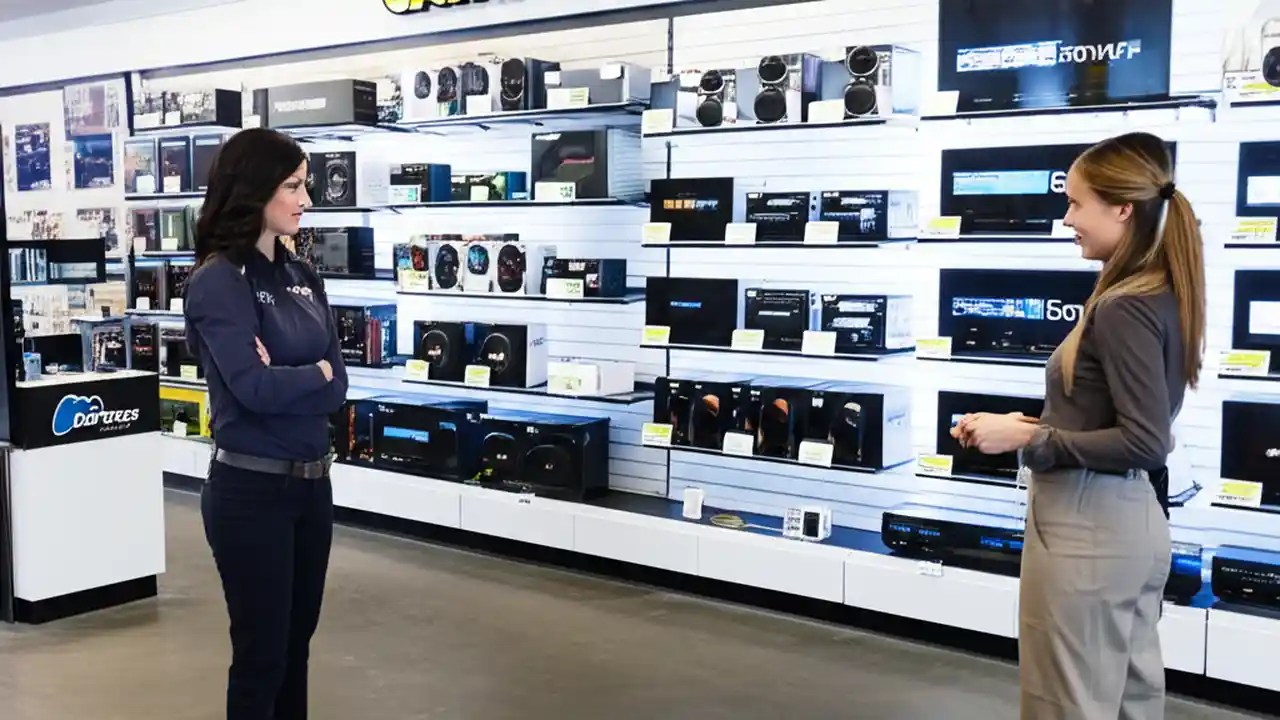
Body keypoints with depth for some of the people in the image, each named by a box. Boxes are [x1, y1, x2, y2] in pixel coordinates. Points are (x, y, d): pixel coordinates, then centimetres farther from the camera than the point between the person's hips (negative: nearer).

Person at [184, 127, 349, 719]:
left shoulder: (302, 278, 8)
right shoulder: (219, 280, -13)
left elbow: (337, 387, 1)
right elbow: (255, 388, -23)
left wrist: (284, 380, -16)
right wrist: (315, 372, -7)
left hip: (312, 480, 7)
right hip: (251, 487, -7)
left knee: (297, 641, 17)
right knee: (262, 652, 5)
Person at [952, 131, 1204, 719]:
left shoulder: (1122, 309, -20)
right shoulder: (1159, 297, 8)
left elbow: (1144, 443, -23)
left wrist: (1027, 438, -18)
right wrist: (1033, 425, 5)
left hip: (1088, 526, -10)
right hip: (1134, 520, 10)